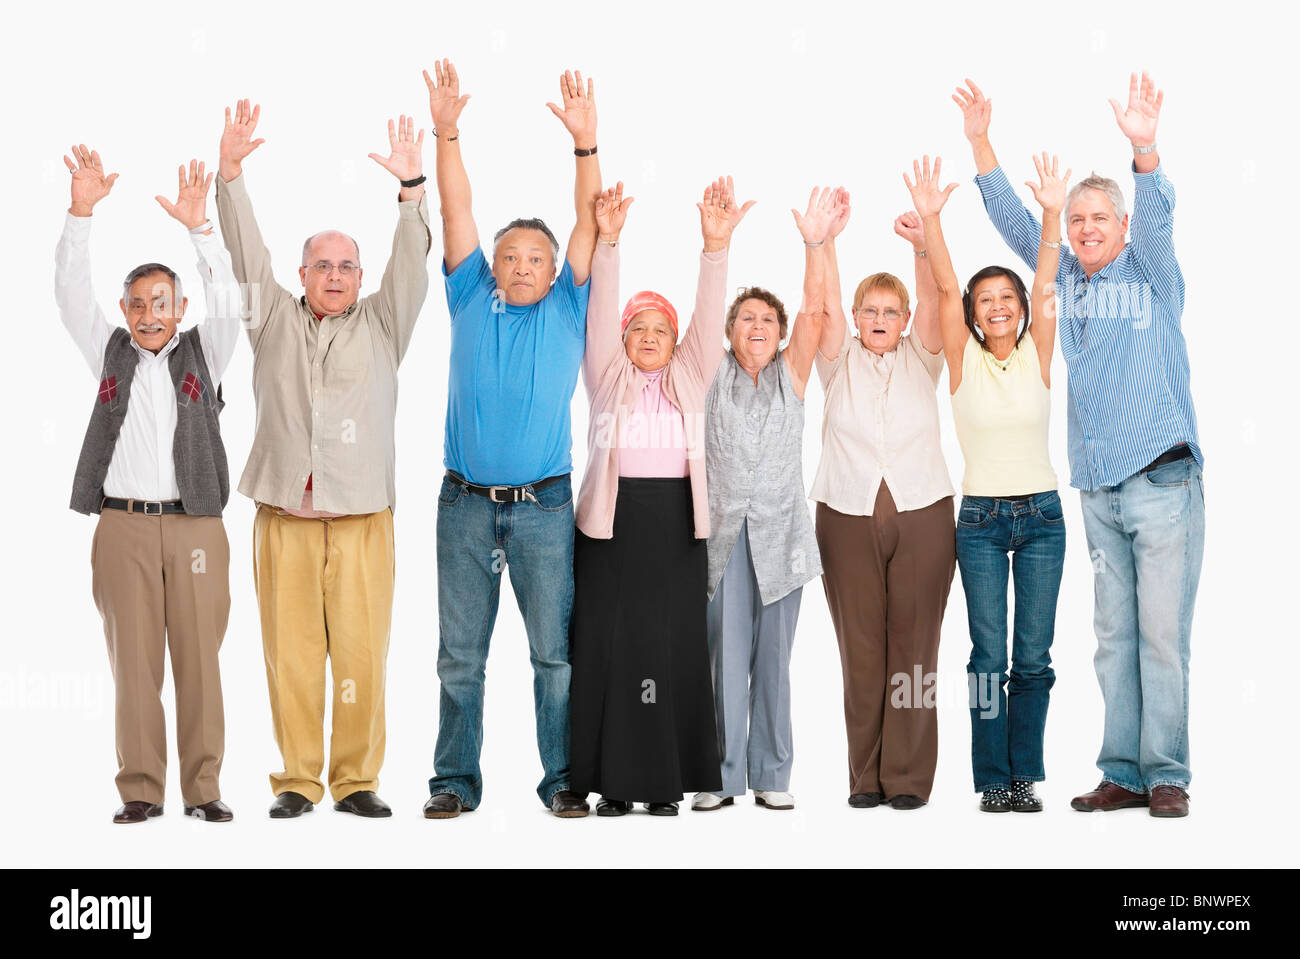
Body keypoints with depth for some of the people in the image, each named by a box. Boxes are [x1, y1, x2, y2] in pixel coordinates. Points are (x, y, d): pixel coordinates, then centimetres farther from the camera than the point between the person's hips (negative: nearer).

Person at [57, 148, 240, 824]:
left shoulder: (203, 353, 11)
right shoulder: (110, 352, 13)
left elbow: (226, 301, -4)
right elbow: (71, 295, 4)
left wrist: (198, 225, -15)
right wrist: (81, 213, -7)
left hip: (194, 523, -1)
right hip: (123, 523, 1)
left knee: (199, 658, 0)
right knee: (133, 661, 1)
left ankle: (203, 789, 7)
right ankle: (140, 790, 7)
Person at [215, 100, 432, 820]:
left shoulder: (380, 325, 14)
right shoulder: (275, 318, 16)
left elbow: (410, 266, 1)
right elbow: (246, 253, 7)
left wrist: (410, 186, -12)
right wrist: (230, 172, -5)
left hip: (361, 515, 0)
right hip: (284, 513, 1)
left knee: (362, 652, -3)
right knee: (291, 652, 0)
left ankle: (356, 779, 7)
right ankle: (297, 780, 9)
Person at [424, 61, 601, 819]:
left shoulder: (566, 310, 5)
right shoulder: (472, 300, 8)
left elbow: (590, 219, -4)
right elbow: (457, 211, 1)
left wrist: (585, 142, -15)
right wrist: (447, 131, -9)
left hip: (544, 505, -1)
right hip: (466, 501, 1)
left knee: (557, 651, 2)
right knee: (460, 655, 6)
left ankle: (562, 778, 10)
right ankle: (456, 780, 14)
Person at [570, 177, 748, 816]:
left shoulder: (690, 378, 13)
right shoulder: (608, 377, 10)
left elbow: (709, 320, 1)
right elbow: (599, 313, -2)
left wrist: (716, 246, -12)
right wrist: (606, 242, -14)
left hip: (675, 523, 1)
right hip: (612, 523, -1)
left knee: (674, 648, 0)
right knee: (609, 648, -2)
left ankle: (666, 781, 8)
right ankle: (613, 781, 5)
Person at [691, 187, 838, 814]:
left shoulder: (791, 374, 9)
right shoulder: (715, 375, 8)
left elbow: (815, 311, -3)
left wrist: (815, 244, -15)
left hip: (780, 533, 1)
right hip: (723, 533, -1)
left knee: (773, 660, 5)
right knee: (724, 657, -2)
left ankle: (771, 775, 10)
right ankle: (721, 776, 4)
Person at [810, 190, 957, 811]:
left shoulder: (920, 360, 11)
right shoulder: (839, 362, 10)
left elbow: (932, 304, -6)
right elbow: (826, 306, -6)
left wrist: (922, 244, -24)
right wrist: (826, 240, -21)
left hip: (922, 516, 0)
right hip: (848, 518, 0)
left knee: (914, 647, -1)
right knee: (860, 649, 1)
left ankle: (909, 777, 4)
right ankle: (865, 776, 8)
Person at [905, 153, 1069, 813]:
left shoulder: (1037, 356, 3)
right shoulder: (963, 361, 0)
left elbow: (1045, 289, -10)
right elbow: (945, 290, -12)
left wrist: (1052, 216, -24)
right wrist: (929, 220, -25)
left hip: (1041, 515, 1)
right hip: (980, 518, -1)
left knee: (1033, 658, 3)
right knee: (988, 656, -1)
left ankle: (1025, 777, 12)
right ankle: (993, 782, 7)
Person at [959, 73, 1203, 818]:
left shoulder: (1152, 275, 1)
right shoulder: (1067, 279, 13)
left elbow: (1157, 218, -17)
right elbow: (1013, 220, 11)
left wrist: (1145, 148, -34)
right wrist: (980, 142, 1)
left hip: (1163, 482, -5)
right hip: (1098, 489, 5)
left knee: (1162, 634, -5)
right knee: (1114, 638, 7)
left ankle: (1168, 775, 2)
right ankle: (1124, 775, 12)